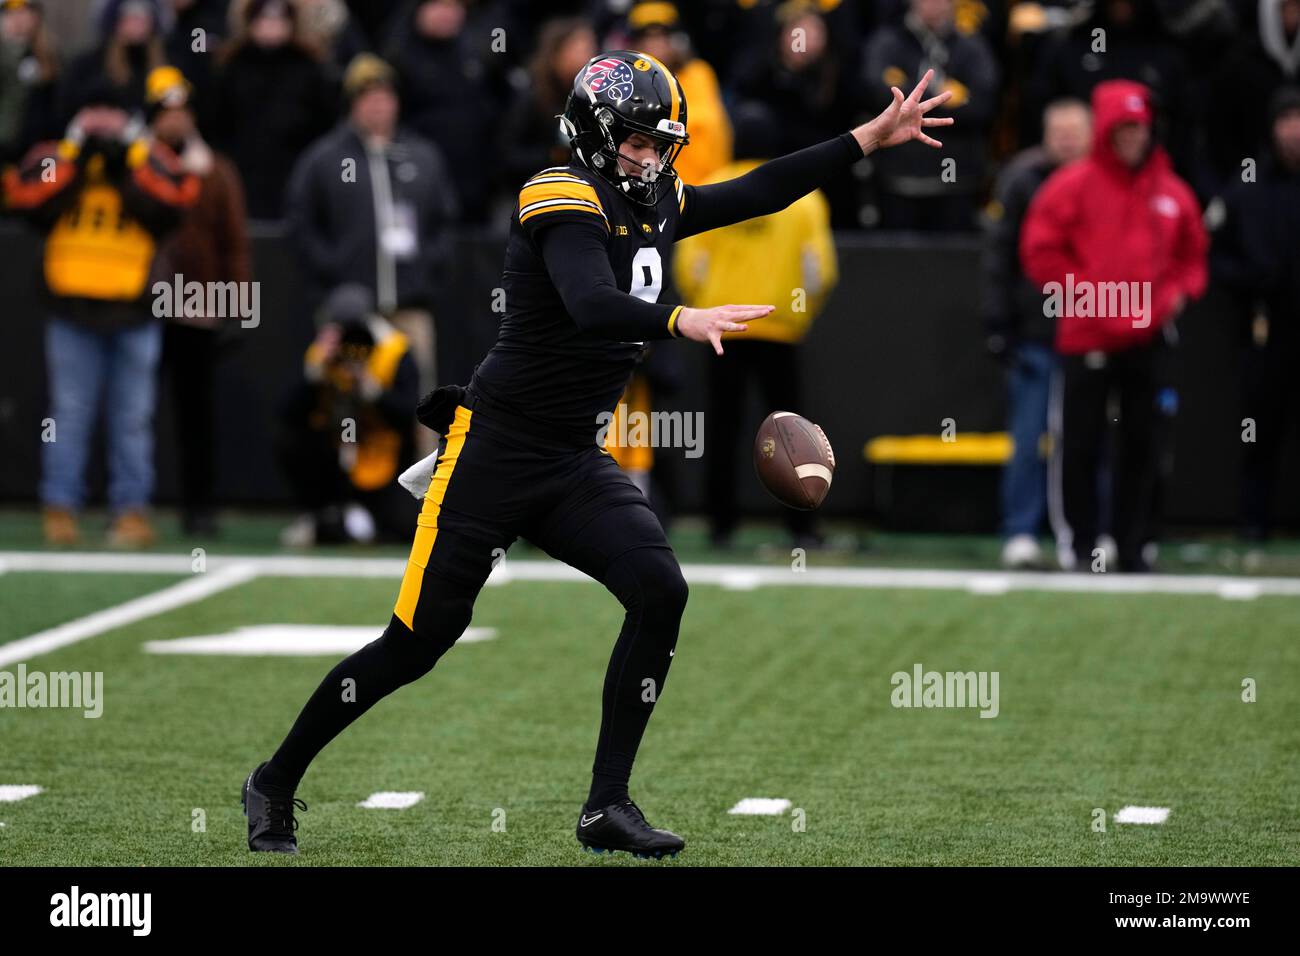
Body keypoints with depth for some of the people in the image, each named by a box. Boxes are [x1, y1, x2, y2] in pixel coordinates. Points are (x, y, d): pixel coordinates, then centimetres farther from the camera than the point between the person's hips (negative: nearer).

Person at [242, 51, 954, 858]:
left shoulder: (656, 204, 10)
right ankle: (276, 783, 15)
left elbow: (758, 193, 18)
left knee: (661, 592, -13)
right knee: (419, 640, -3)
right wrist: (682, 322, -48)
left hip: (576, 465, 7)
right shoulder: (567, 201, -15)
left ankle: (607, 806, -6)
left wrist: (872, 138, 14)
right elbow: (591, 305, -32)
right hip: (496, 453, -7)